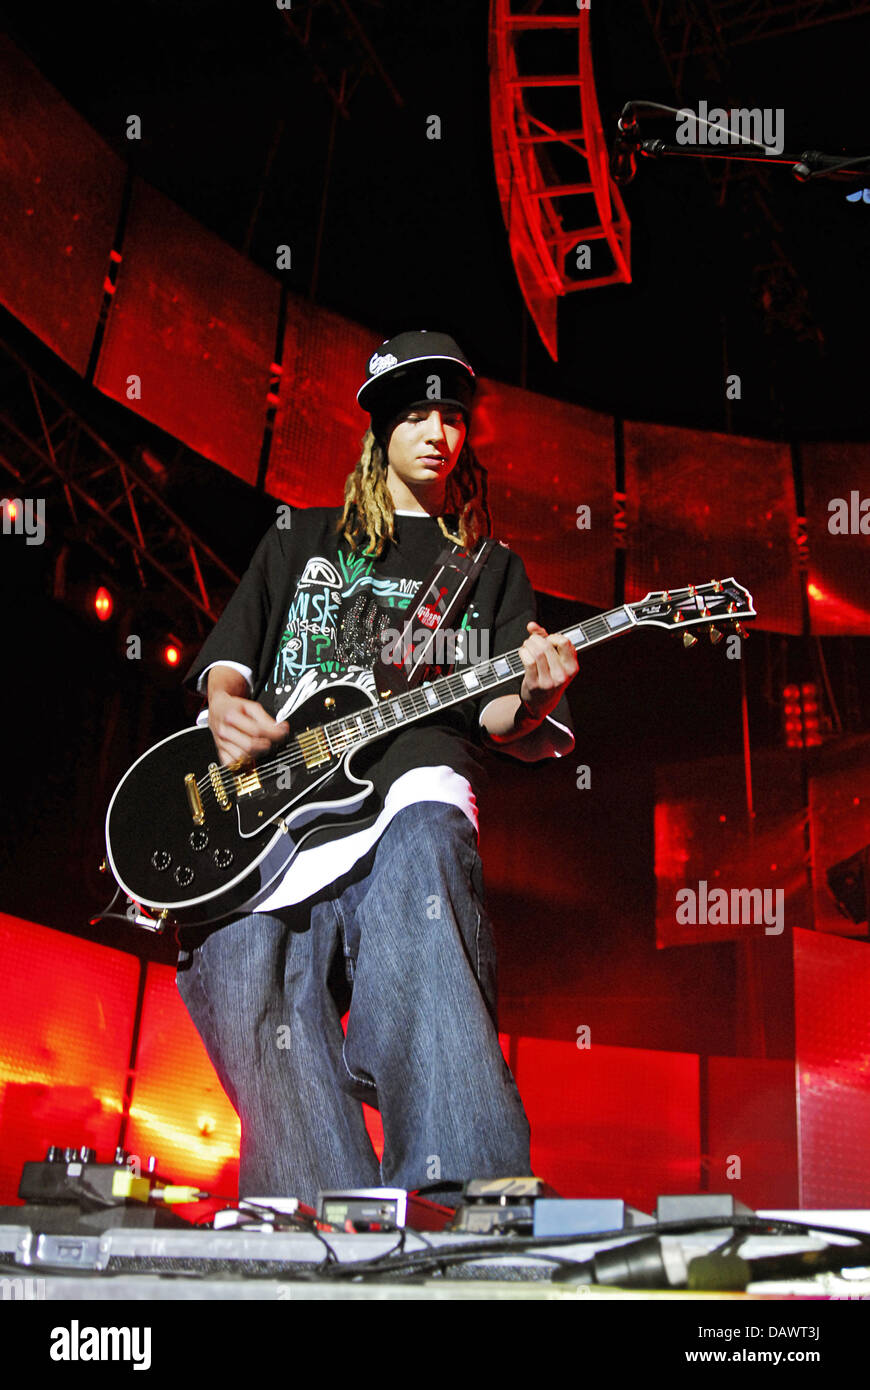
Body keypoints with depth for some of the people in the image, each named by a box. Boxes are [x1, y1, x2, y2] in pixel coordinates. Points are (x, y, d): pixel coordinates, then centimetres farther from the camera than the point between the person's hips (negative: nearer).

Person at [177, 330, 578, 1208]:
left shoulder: (492, 570, 27)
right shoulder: (302, 541, 30)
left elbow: (494, 721, 17)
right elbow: (227, 653, 25)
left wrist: (530, 699, -9)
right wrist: (224, 702, 0)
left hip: (407, 789, -2)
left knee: (419, 856, -41)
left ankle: (464, 1188, -51)